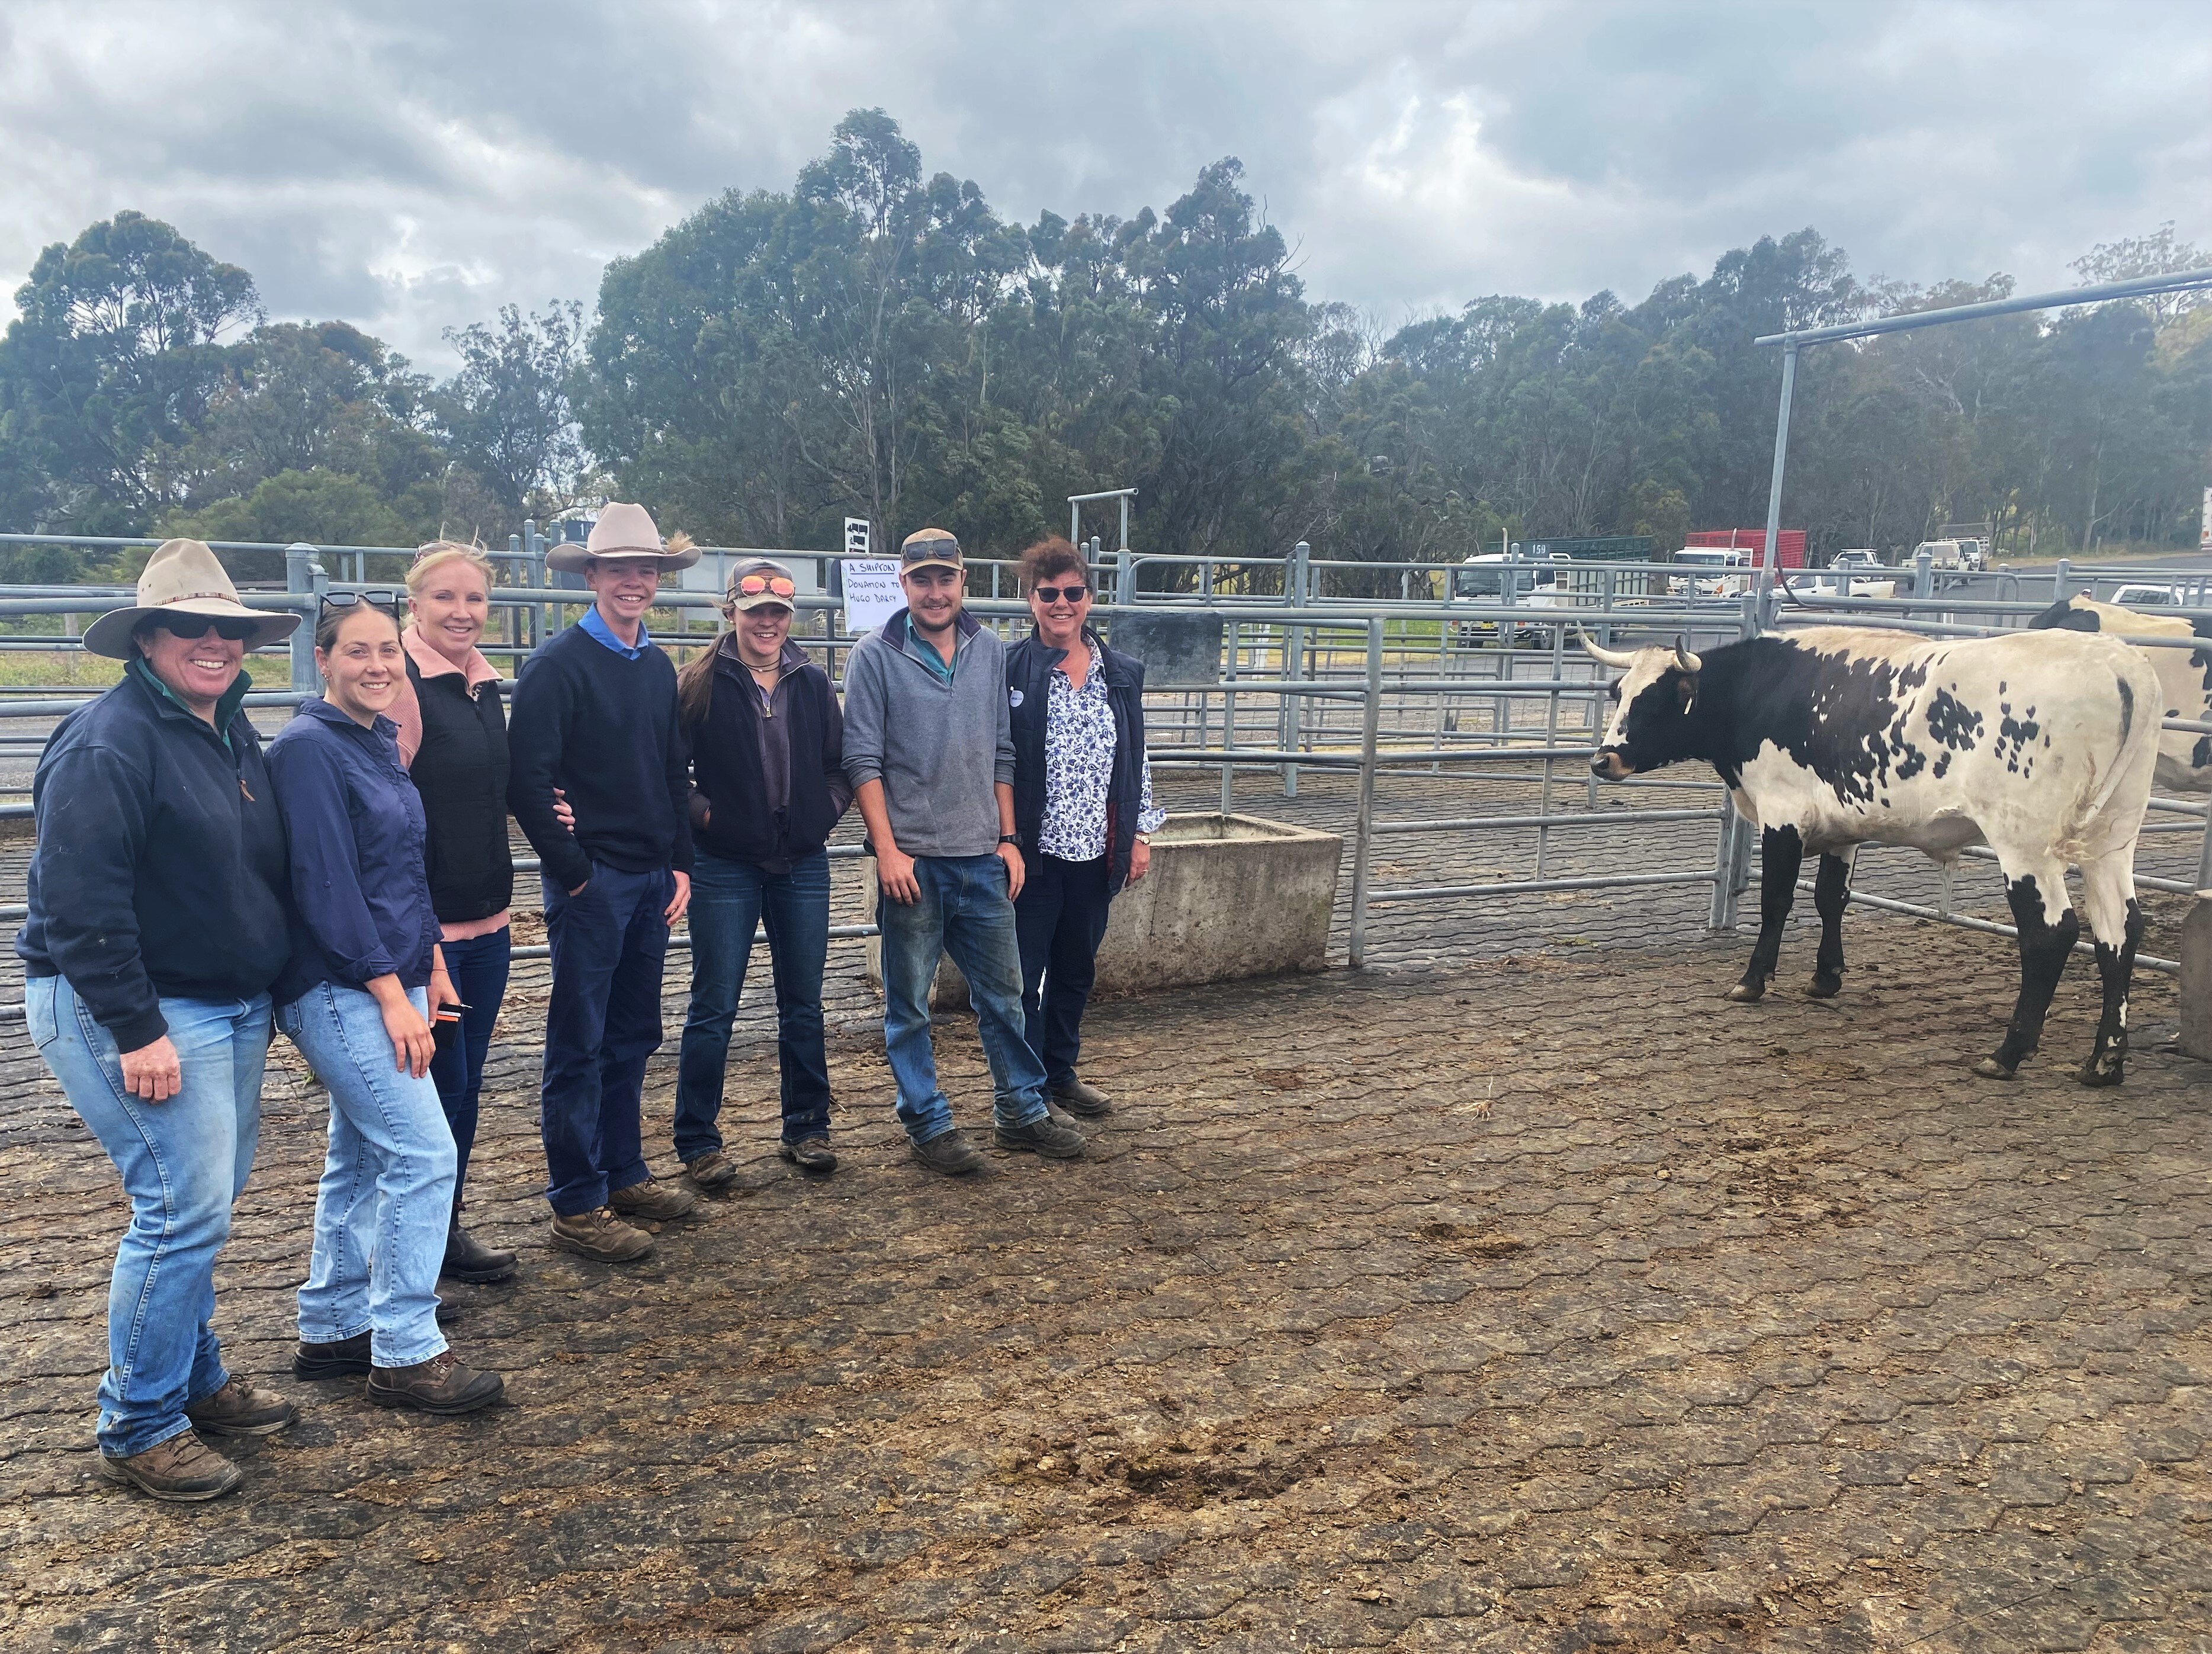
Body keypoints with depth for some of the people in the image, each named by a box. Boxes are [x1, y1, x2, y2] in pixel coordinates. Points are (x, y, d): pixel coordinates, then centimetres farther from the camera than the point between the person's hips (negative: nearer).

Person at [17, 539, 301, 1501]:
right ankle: (138, 1430, 8)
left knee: (206, 1203, 17)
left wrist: (263, 993, 19)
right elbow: (81, 903, -22)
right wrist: (135, 1031, -23)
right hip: (143, 1015, -9)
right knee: (185, 1212, -8)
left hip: (232, 1009, 9)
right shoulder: (110, 743, -17)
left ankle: (196, 1382, 32)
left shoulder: (233, 736, 11)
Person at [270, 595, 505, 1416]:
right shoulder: (308, 749, -14)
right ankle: (406, 1353, 2)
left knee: (361, 1158, 15)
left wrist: (430, 962, 12)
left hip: (387, 983, 9)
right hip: (339, 991, -9)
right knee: (424, 1154, -9)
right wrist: (392, 993, -18)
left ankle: (332, 1330, 28)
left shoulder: (379, 741, 12)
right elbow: (325, 884, -19)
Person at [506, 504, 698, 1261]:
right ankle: (577, 1206, 11)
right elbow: (527, 780, -15)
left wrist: (681, 864, 9)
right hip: (591, 879, -7)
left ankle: (624, 1173, 29)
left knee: (633, 1035, 15)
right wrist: (574, 871, -12)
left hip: (652, 879, 7)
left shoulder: (658, 667, 12)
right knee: (579, 1043, 1)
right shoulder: (558, 664, -10)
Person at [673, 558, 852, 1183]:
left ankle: (807, 1129, 25)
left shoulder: (814, 684, 7)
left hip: (804, 866, 4)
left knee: (803, 1004, 12)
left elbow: (841, 766, 13)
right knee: (713, 1008, 2)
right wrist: (703, 812, -14)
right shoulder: (700, 685, -4)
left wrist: (826, 811, -1)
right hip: (725, 867, -3)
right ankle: (698, 1142, 14)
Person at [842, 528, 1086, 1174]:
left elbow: (1002, 754, 12)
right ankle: (928, 1123, 20)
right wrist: (888, 850, -12)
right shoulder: (875, 657, -4)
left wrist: (1008, 837, 7)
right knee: (909, 1003, 6)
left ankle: (1021, 1109, 27)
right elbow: (863, 761, -7)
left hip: (983, 856, 4)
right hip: (911, 859, -4)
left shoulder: (991, 653, 8)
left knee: (1003, 992, 13)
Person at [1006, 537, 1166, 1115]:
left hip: (1095, 851, 5)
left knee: (1076, 969, 16)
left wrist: (1140, 835, 9)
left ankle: (1061, 1073, 32)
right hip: (1032, 850, -4)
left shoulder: (1122, 674, 8)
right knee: (1022, 974, 2)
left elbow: (1136, 760, 12)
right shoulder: (1009, 669, -5)